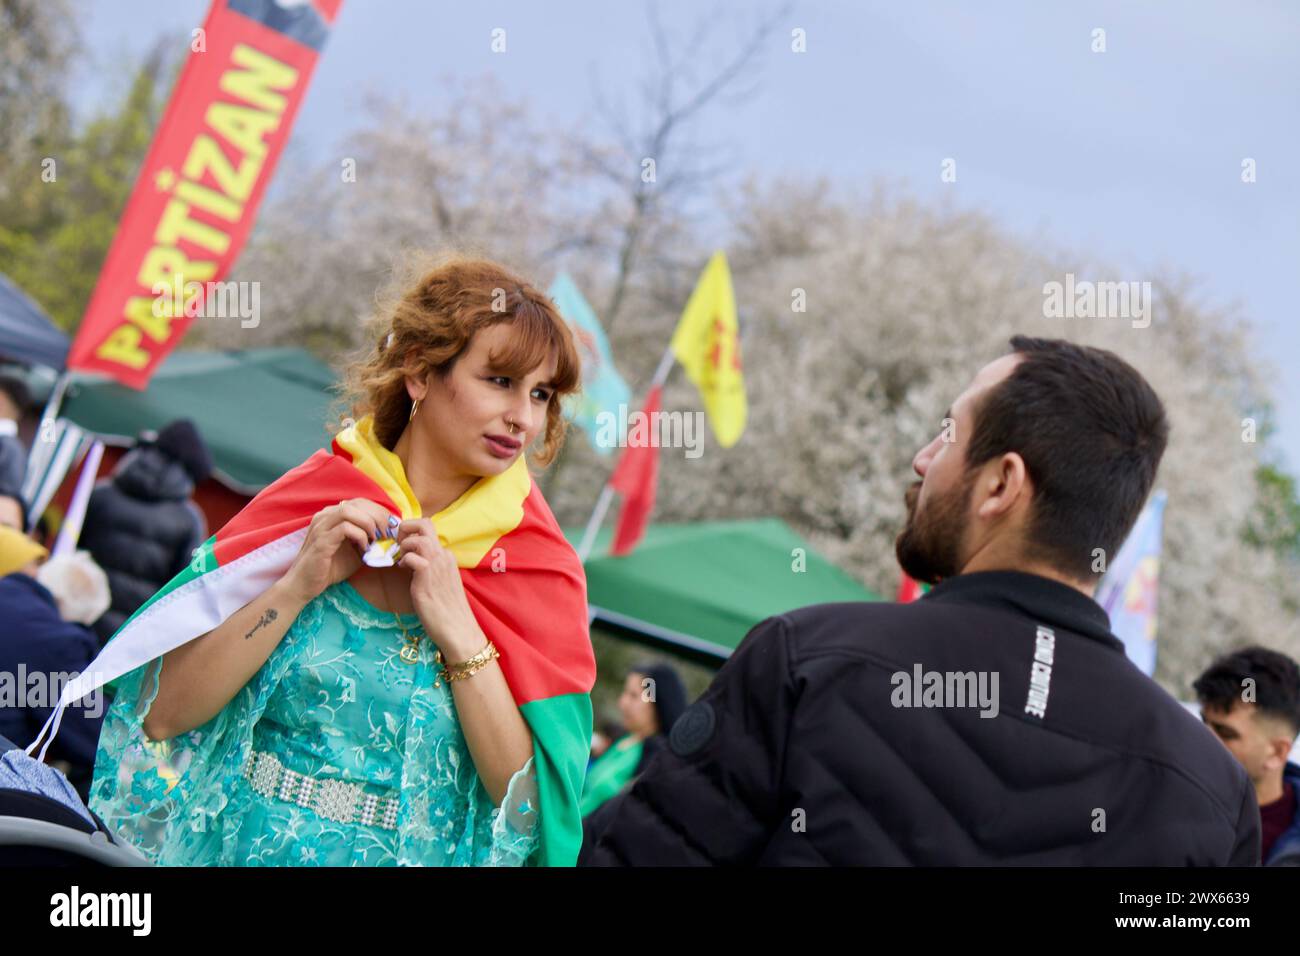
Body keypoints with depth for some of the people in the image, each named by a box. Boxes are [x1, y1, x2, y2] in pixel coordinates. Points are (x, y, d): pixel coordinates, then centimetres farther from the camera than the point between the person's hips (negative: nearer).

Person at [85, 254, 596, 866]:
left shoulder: (540, 568, -1)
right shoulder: (300, 506, -1)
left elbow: (526, 800, -8)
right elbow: (163, 714, -6)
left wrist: (459, 632, -14)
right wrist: (299, 585, -14)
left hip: (421, 855, -1)